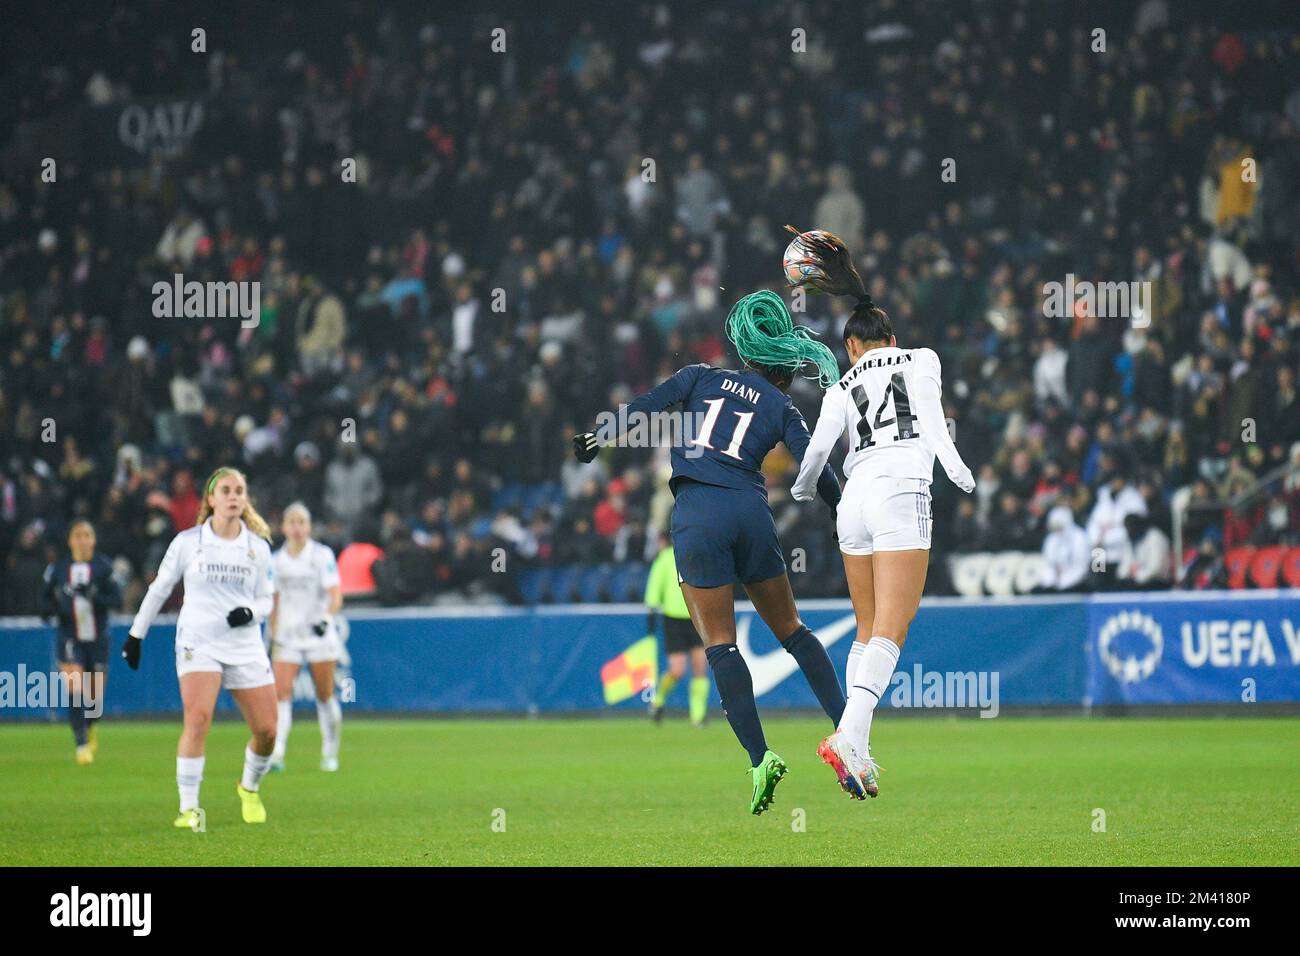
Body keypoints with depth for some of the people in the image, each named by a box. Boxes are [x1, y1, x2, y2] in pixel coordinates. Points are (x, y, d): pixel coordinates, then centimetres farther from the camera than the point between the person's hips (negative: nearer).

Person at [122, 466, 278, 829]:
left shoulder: (258, 547, 6)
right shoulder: (187, 541, 0)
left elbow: (266, 600, 12)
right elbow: (159, 588, 10)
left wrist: (250, 613, -11)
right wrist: (136, 634, 11)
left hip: (245, 645, 3)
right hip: (198, 643, -3)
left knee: (266, 730, 0)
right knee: (198, 719, -23)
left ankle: (249, 788, 31)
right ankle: (189, 809, -18)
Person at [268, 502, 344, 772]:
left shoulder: (322, 555, -5)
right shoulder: (277, 560, 7)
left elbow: (335, 597, -11)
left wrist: (326, 618, -29)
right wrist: (273, 636, 13)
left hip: (319, 634, -2)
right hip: (288, 636, 2)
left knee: (325, 695, 3)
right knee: (281, 692, -13)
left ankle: (330, 752, 19)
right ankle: (276, 754, -21)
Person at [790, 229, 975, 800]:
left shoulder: (841, 389, 17)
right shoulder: (921, 361, 15)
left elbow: (816, 450, 6)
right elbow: (932, 418, -3)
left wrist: (802, 491, 25)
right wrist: (956, 469, -13)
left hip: (854, 502, 4)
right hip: (902, 496, -4)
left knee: (868, 631, 12)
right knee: (889, 633, -11)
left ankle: (858, 750, 2)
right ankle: (848, 737, -29)